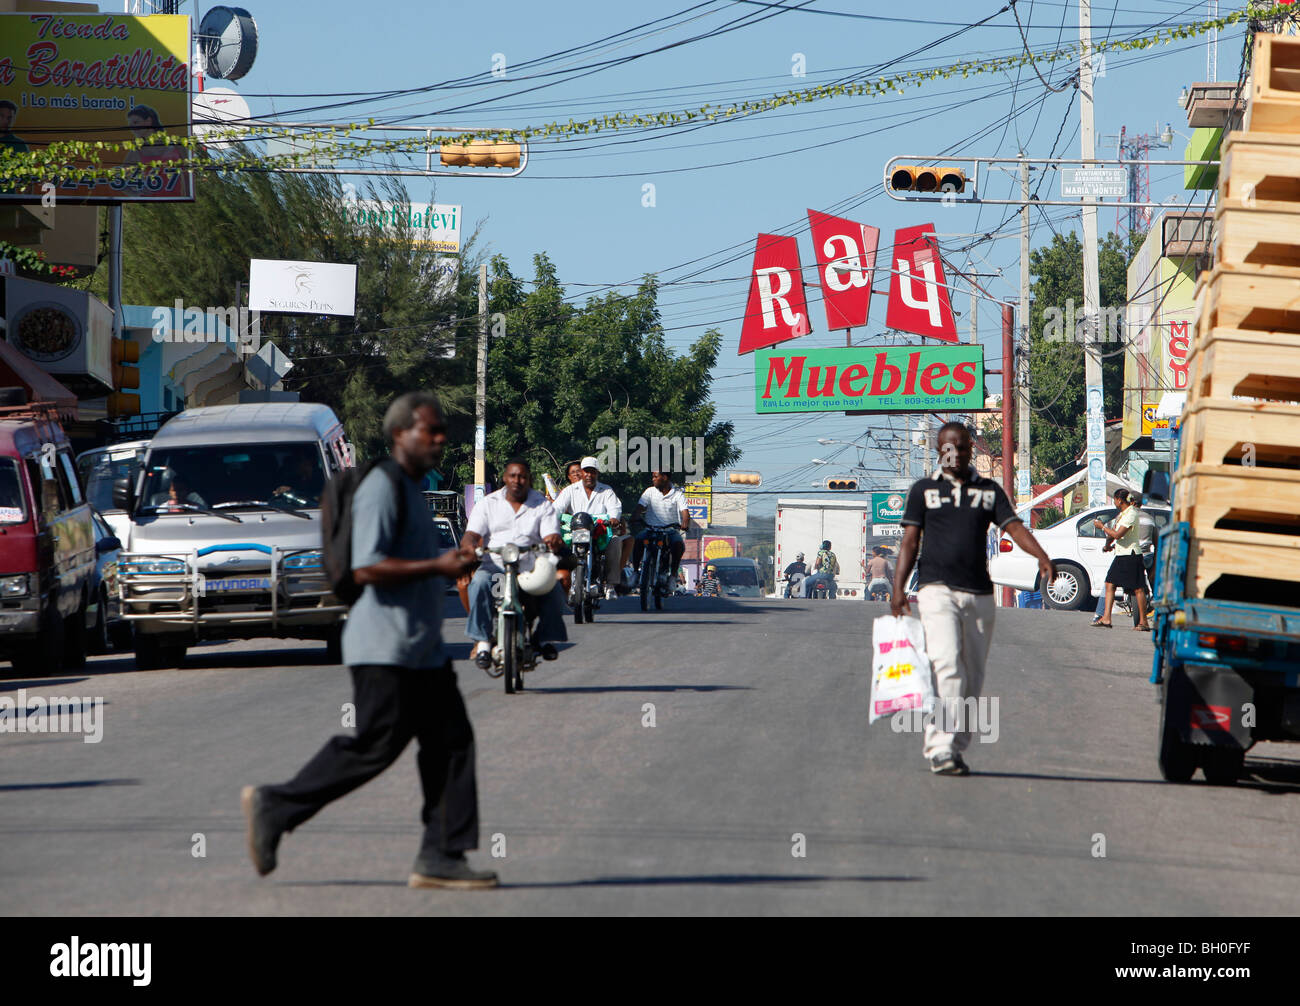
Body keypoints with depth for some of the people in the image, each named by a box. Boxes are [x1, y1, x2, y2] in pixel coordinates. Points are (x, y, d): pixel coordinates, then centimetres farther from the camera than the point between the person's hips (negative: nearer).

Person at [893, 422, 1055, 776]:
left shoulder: (989, 491, 14)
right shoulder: (923, 490, 11)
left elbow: (1014, 527, 2)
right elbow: (910, 540, 7)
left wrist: (1041, 556, -16)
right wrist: (898, 587, -4)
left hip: (979, 593, 3)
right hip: (937, 590, -3)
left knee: (972, 676, 4)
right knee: (947, 667, -18)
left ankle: (956, 748, 13)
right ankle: (940, 750, -24)